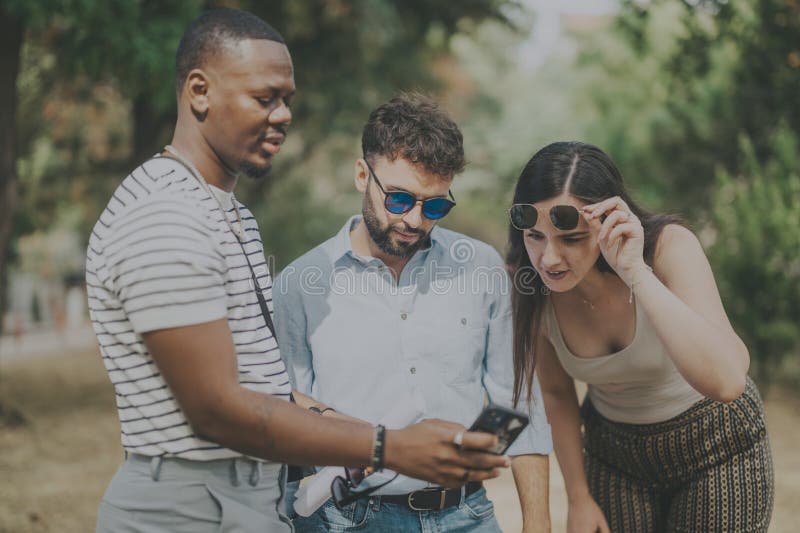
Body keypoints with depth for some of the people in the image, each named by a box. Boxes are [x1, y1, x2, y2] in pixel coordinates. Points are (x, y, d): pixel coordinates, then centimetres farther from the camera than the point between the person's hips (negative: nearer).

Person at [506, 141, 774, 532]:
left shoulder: (668, 246, -28)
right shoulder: (533, 289, -18)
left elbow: (726, 382, -41)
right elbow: (557, 392, -1)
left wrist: (635, 272, -45)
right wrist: (578, 496, 1)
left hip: (714, 444, -2)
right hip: (614, 451, 3)